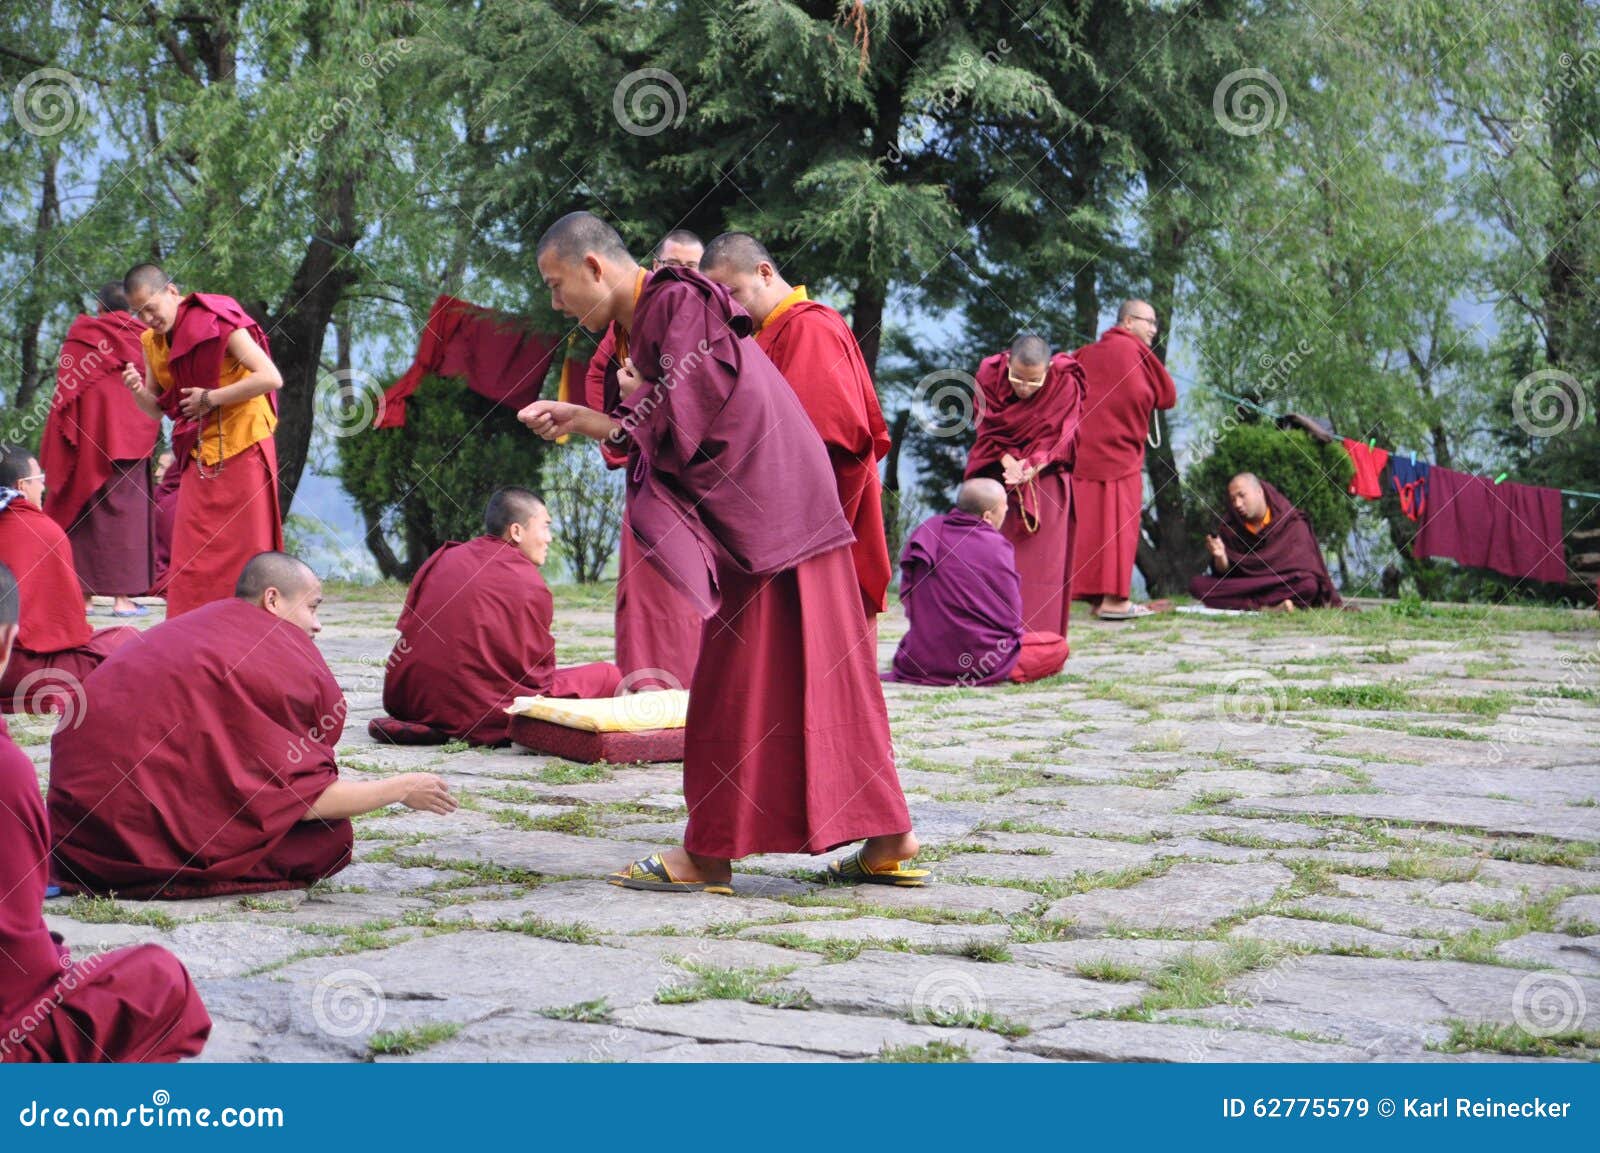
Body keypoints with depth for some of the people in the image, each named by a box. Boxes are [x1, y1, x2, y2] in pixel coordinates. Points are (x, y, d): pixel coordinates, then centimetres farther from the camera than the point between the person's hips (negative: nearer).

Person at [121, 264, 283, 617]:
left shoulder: (217, 324, -13)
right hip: (199, 455, 6)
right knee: (191, 557, -1)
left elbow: (271, 378, -20)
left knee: (244, 548, -2)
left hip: (241, 449, -6)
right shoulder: (153, 342, 8)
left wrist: (210, 398, -17)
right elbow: (157, 410, 14)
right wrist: (138, 390, -8)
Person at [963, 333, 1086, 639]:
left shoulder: (1065, 384, -15)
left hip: (1045, 480, -1)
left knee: (1040, 564, -7)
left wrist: (1034, 466, -30)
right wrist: (1008, 462, -24)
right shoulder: (990, 374, -12)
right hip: (998, 474, 1)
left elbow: (1062, 437, -13)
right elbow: (988, 430, -8)